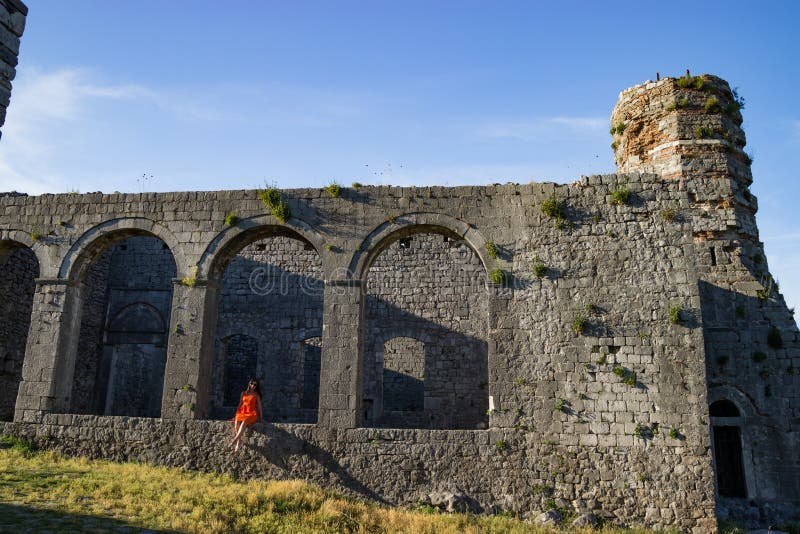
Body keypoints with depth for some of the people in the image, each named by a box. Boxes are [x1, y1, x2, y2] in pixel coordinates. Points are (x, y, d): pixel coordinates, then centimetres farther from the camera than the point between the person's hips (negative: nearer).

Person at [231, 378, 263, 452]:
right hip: (242, 412, 3)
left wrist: (261, 418, 4)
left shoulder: (256, 395, 12)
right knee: (237, 422, -33)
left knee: (244, 422, -38)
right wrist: (237, 414, 10)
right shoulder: (243, 393, 19)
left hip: (251, 413, -3)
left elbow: (259, 406, 9)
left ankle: (235, 440, -45)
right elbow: (240, 404, 20)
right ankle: (239, 441, -28)